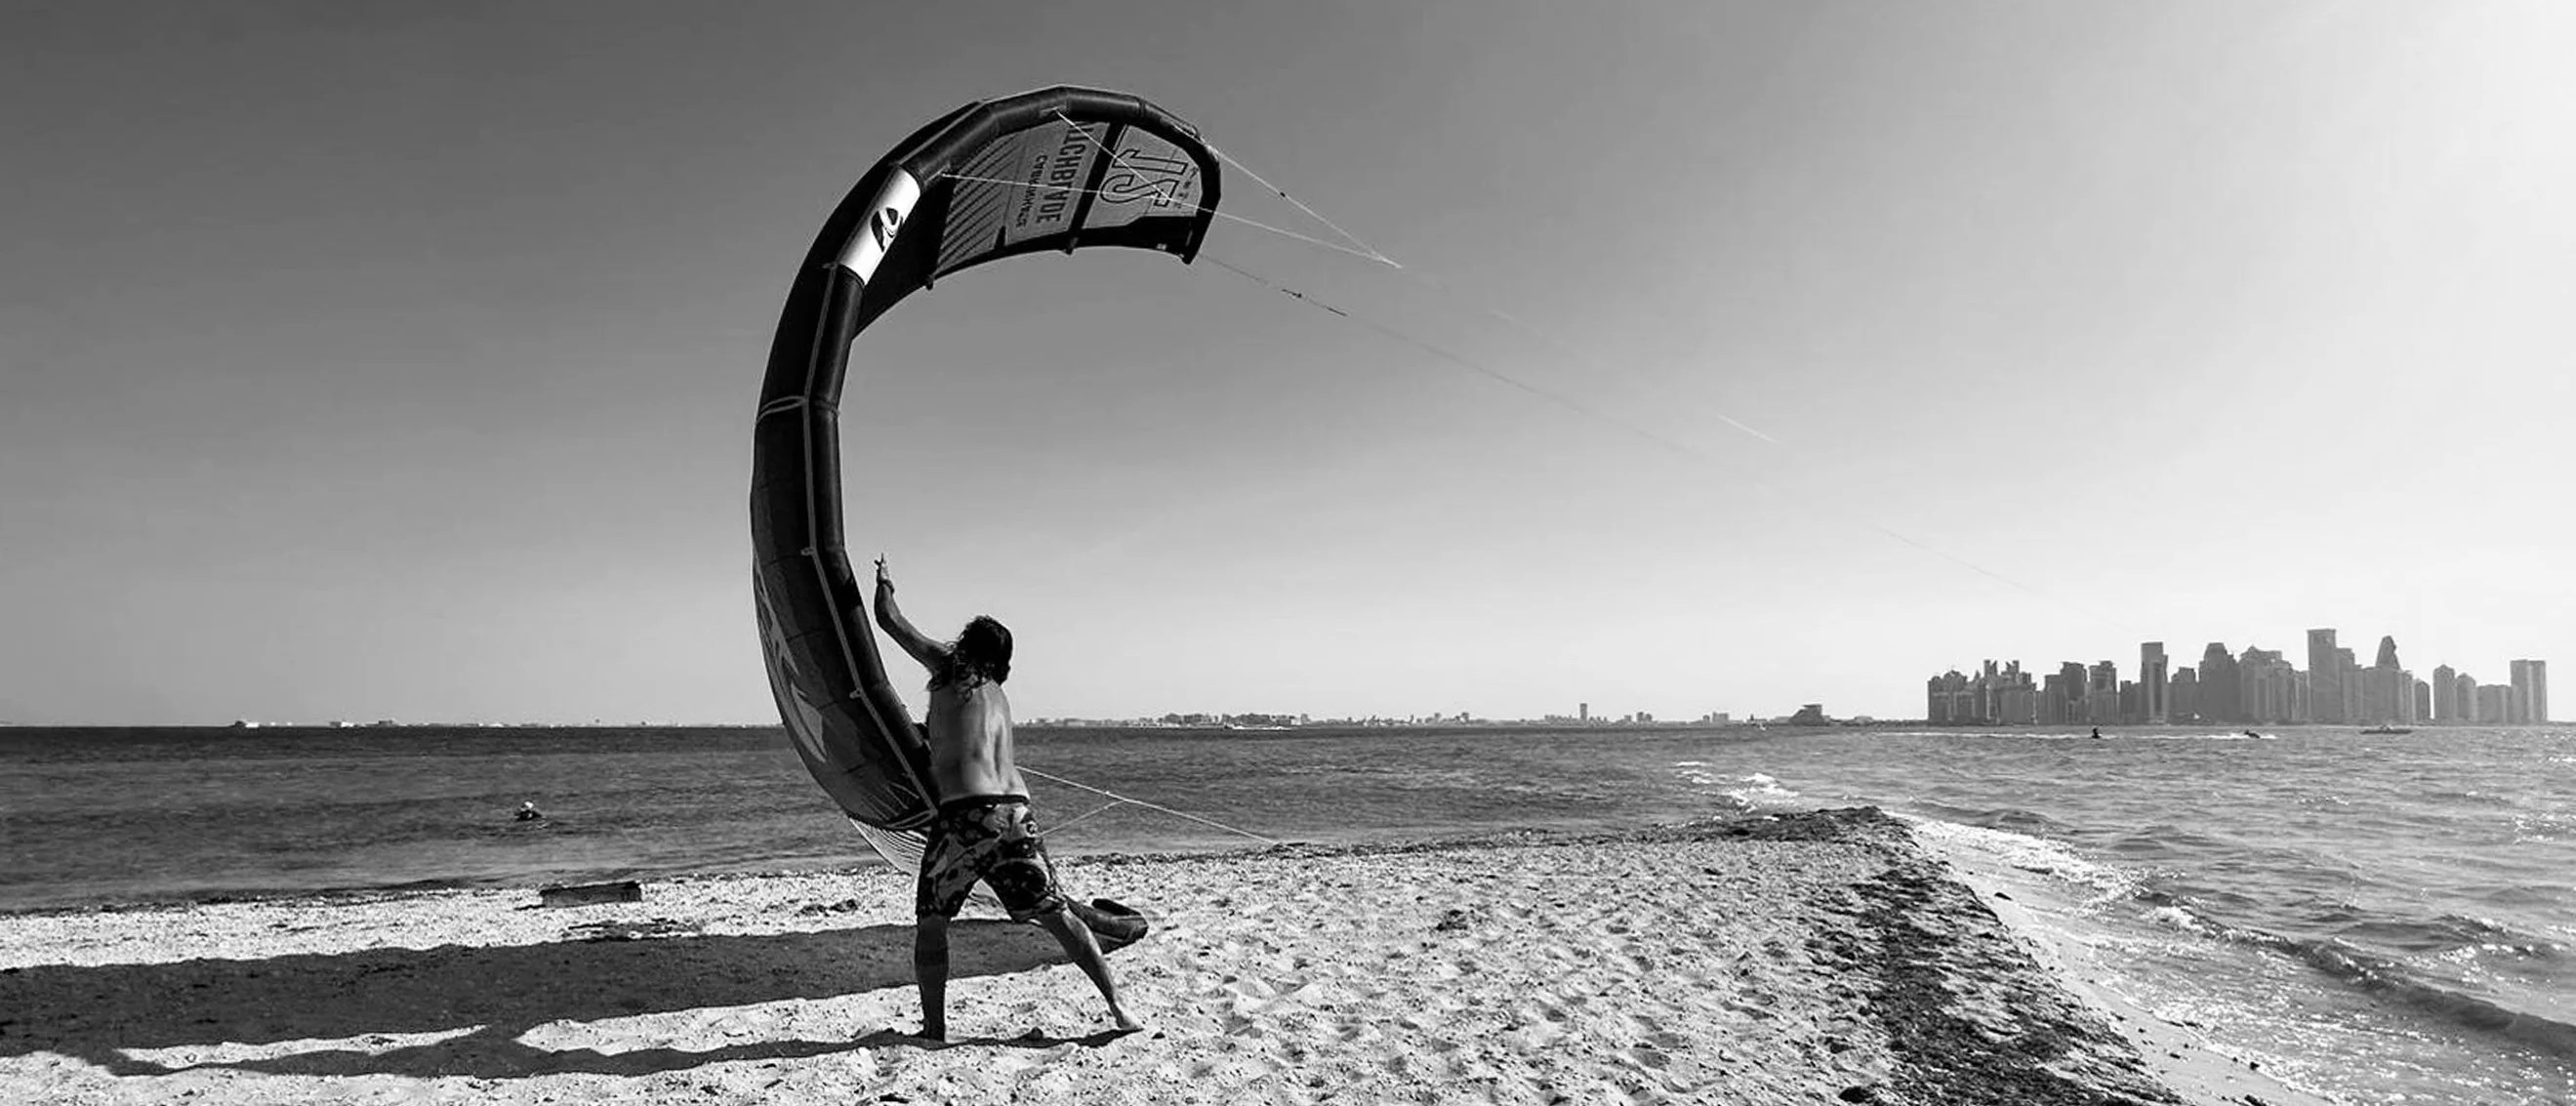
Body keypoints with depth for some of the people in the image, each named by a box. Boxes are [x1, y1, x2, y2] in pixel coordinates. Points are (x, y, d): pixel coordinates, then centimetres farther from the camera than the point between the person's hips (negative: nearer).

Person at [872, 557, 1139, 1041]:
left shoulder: (949, 666, 8)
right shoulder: (999, 696, 24)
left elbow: (889, 618, 16)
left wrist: (885, 582, 34)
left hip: (966, 813, -5)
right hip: (1017, 810, 6)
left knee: (930, 921, 12)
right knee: (1057, 914, 10)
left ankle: (934, 1028, 10)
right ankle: (1117, 1006, 7)